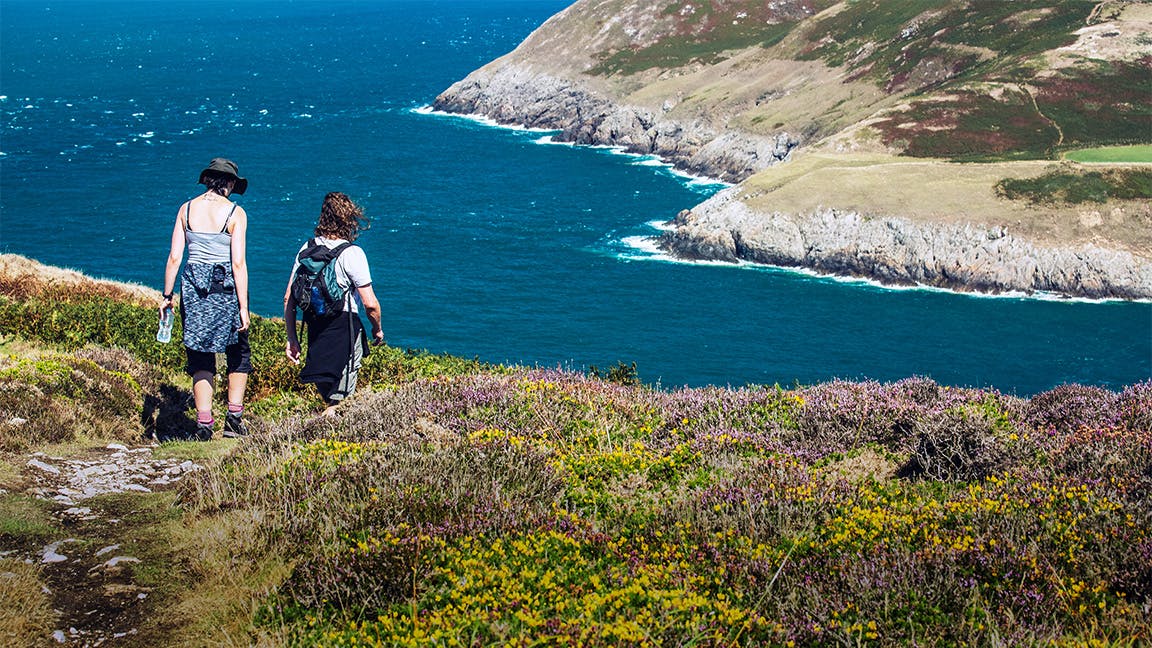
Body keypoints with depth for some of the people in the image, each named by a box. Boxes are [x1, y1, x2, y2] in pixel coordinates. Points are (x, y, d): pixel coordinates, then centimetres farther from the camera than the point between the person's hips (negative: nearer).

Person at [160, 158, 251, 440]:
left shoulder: (187, 209, 4)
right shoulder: (235, 213, -5)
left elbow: (174, 257, 2)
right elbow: (238, 263, -9)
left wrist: (167, 295, 10)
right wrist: (243, 306, -8)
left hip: (193, 285, 3)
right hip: (226, 286, -3)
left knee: (200, 358, 10)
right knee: (239, 353, 14)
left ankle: (204, 423, 7)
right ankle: (234, 417, 7)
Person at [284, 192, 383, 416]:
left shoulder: (306, 249, 4)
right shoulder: (352, 253, -12)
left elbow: (289, 298, 5)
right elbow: (370, 304, -13)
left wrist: (291, 338, 11)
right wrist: (377, 329, 6)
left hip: (314, 328, 6)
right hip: (345, 329, -6)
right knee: (338, 398, 0)